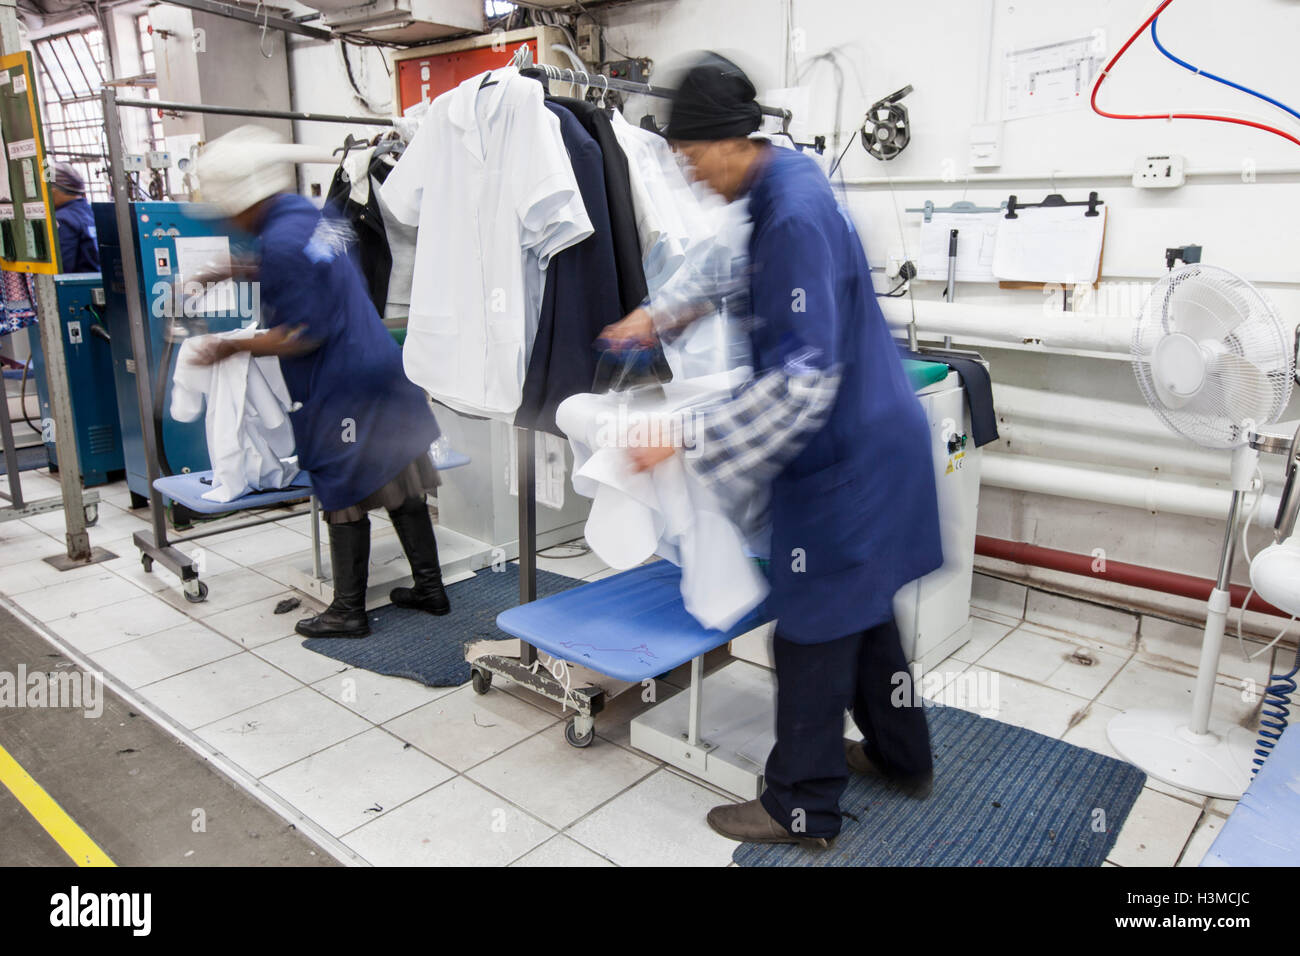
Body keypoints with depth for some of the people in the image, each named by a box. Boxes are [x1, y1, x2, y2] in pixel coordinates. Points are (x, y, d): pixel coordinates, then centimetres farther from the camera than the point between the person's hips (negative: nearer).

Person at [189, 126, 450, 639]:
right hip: (382, 369, 9)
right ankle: (429, 587, 24)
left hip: (341, 391, -9)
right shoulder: (312, 215, 10)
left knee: (345, 500, 3)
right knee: (401, 488, 14)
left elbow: (302, 335, -19)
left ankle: (348, 611, 16)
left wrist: (232, 346, -7)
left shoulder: (281, 241, -18)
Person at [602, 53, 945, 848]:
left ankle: (802, 810, 22)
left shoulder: (797, 213, -24)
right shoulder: (784, 185, 7)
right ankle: (902, 757, 41)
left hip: (846, 454, -10)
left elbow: (806, 378, -28)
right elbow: (750, 281, 26)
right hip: (865, 441, 10)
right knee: (862, 608, 22)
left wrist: (688, 440, -27)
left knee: (814, 629, 3)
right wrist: (663, 314, 20)